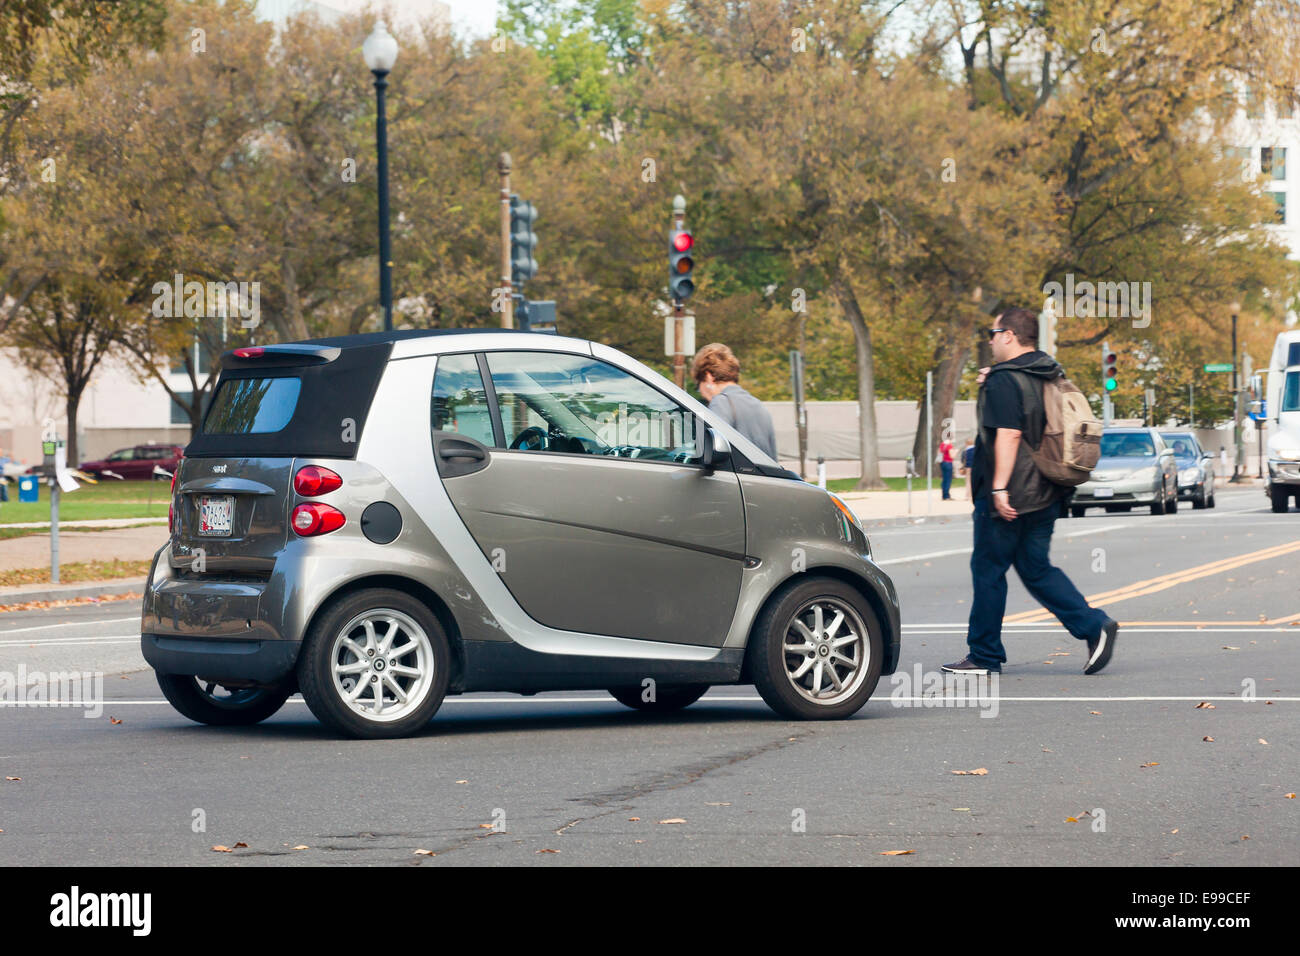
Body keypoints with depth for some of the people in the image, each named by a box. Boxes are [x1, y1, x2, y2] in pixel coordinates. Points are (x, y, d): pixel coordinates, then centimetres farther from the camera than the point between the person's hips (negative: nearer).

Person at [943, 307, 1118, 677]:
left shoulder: (1004, 380, -15)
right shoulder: (1047, 376, 13)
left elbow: (1008, 434, -23)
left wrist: (999, 488, -25)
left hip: (1008, 498, -9)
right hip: (1044, 494, 9)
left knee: (988, 570, 2)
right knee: (1036, 569, 12)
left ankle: (984, 655, 8)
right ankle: (1094, 625, -2)